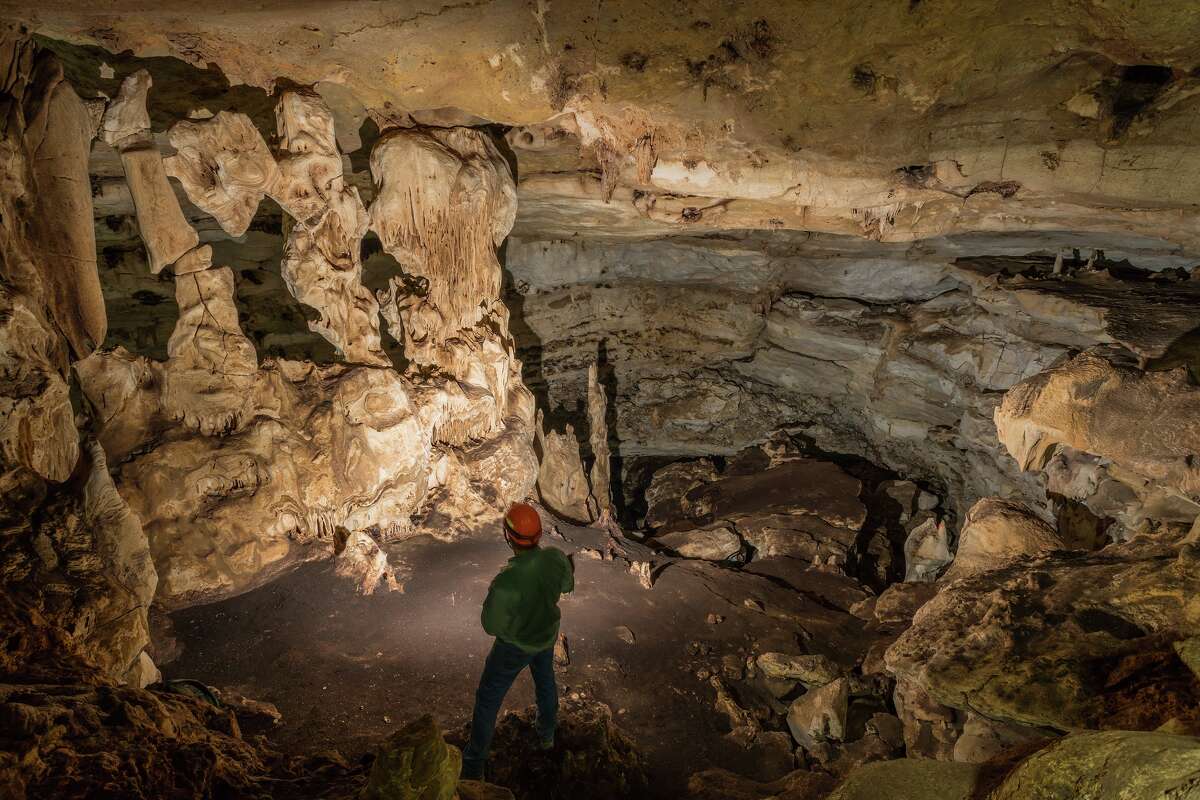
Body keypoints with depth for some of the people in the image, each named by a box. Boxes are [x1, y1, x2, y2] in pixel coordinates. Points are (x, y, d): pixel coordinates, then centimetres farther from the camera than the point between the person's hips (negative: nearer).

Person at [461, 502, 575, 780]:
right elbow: (567, 586, -3)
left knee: (488, 698, 18)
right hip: (547, 634, 5)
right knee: (545, 679, 33)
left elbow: (491, 626, -26)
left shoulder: (506, 581, -44)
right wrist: (569, 571, 20)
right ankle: (547, 734, 58)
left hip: (515, 645, -5)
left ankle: (474, 765, 33)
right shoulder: (556, 558, -27)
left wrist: (492, 598, -8)